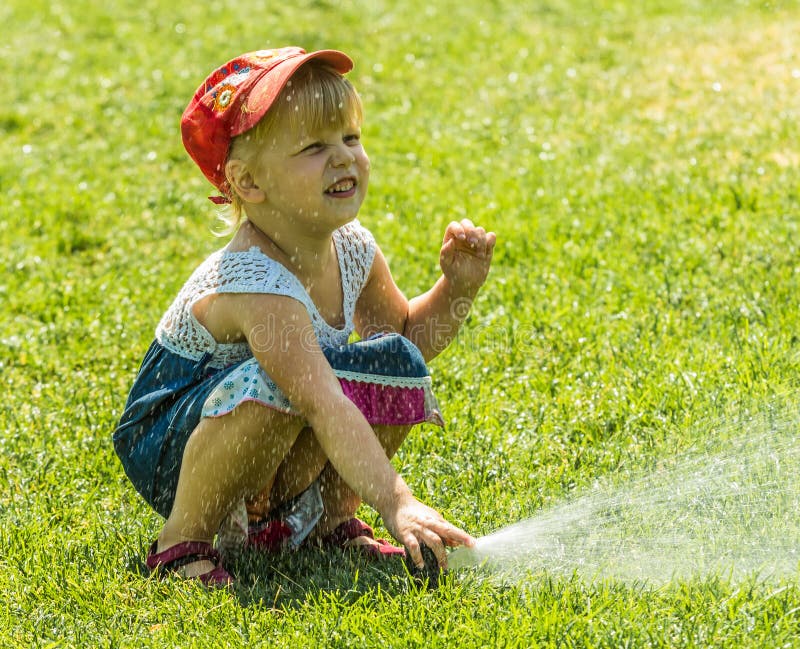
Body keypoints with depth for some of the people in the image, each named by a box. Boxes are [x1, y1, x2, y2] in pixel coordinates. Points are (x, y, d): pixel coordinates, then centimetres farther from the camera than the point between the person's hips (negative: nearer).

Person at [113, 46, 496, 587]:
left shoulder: (352, 248, -7)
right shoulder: (256, 284, -32)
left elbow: (407, 333, 12)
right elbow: (323, 407, -43)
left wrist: (458, 288, -8)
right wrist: (398, 505, -52)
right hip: (166, 452, -7)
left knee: (396, 362, -10)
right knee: (277, 383, -37)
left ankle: (327, 520, 5)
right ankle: (183, 540, -18)